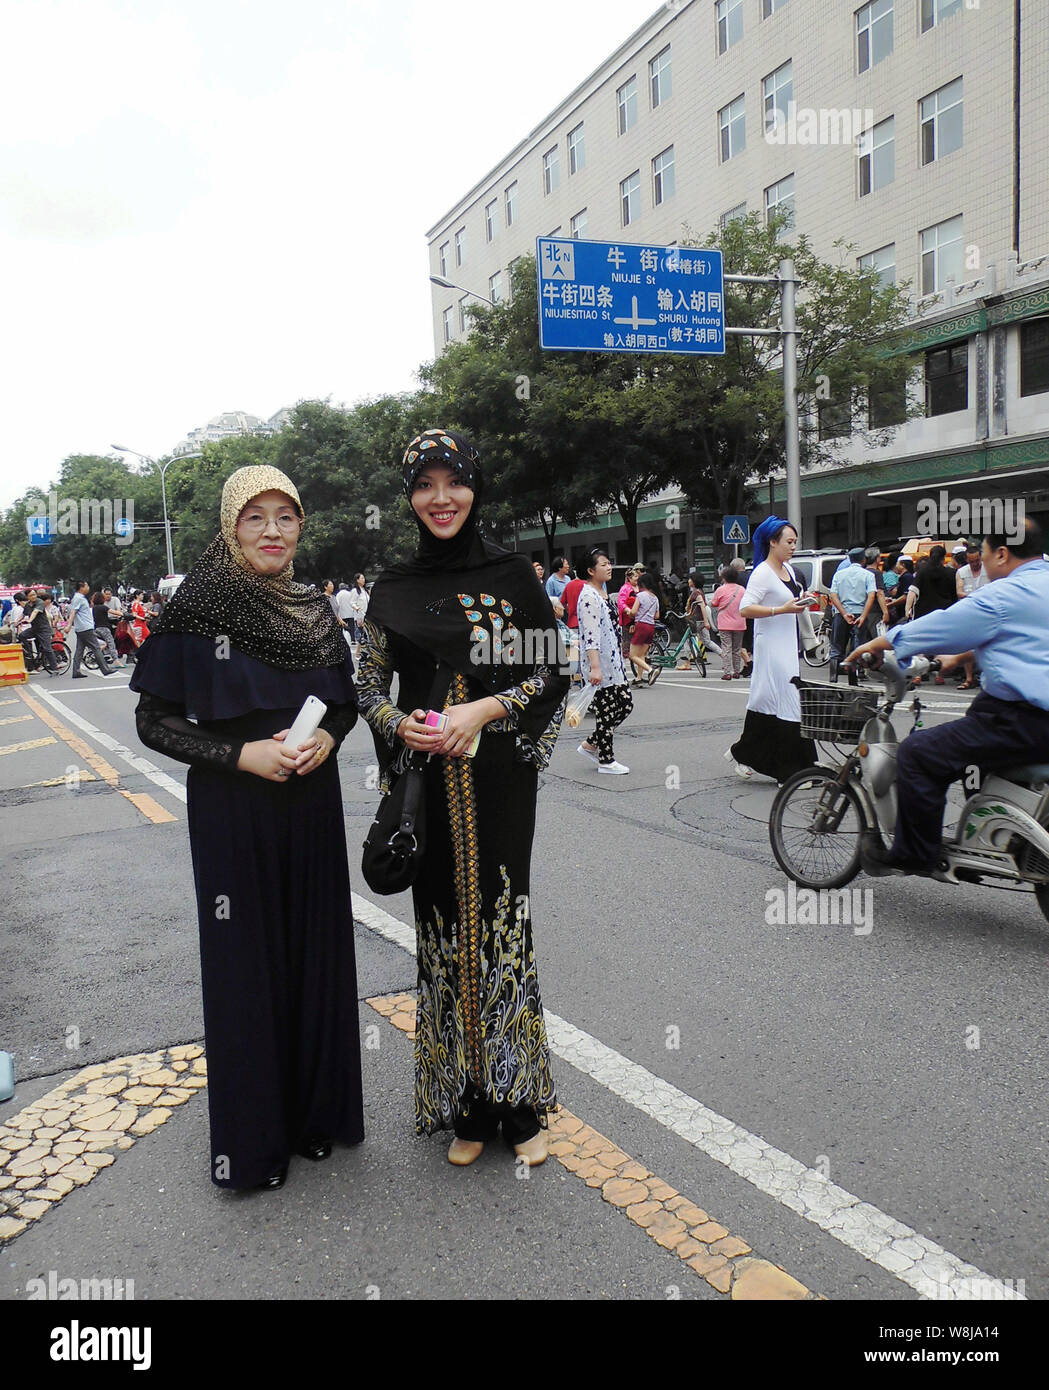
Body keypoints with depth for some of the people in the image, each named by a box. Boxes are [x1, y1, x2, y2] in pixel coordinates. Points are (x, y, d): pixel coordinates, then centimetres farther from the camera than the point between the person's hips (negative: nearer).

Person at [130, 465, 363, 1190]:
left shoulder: (314, 608, 4)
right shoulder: (197, 608, -8)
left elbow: (348, 698, 13)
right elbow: (155, 720, -7)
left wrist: (328, 737, -8)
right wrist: (242, 754, -18)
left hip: (311, 806, 4)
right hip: (232, 812, -4)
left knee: (316, 952, 11)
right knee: (246, 961, 5)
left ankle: (315, 1110, 31)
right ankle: (253, 1138, 24)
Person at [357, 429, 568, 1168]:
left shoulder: (514, 573, 1)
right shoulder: (394, 588, 7)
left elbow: (552, 674, 0)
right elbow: (369, 685, 11)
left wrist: (483, 711, -14)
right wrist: (399, 726, -9)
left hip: (499, 779, -2)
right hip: (427, 781, 2)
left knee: (502, 923, 1)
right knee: (444, 929, 6)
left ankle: (519, 1105, 20)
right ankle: (466, 1106, 23)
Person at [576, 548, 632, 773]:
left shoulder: (602, 593, 15)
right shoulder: (589, 597, -16)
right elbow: (590, 635, -24)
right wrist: (595, 667, -29)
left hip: (612, 662, 10)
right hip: (598, 664, -10)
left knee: (626, 703, 11)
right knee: (607, 710, -2)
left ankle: (590, 745, 22)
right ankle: (606, 760, 11)